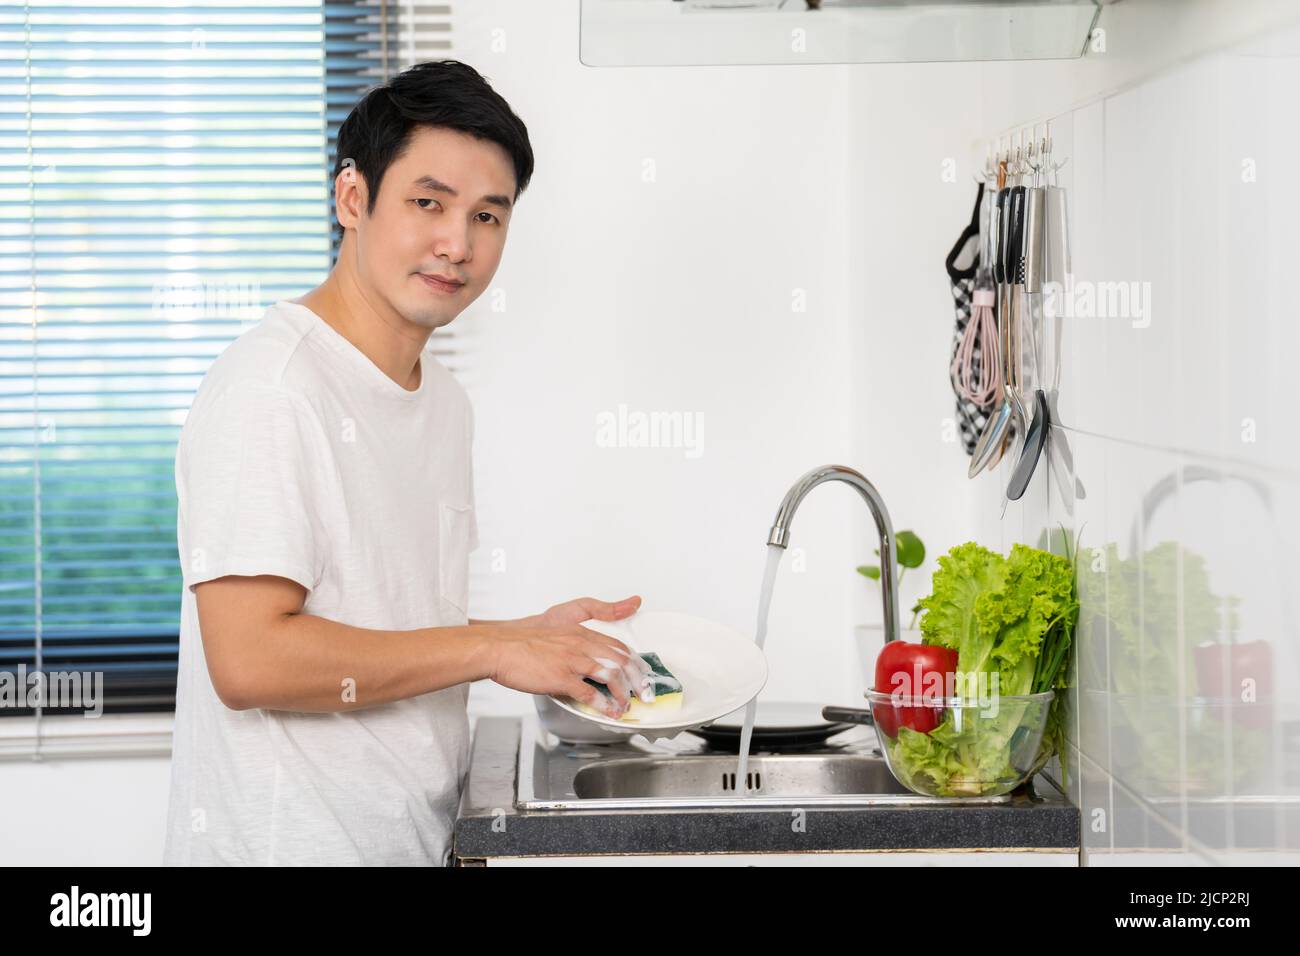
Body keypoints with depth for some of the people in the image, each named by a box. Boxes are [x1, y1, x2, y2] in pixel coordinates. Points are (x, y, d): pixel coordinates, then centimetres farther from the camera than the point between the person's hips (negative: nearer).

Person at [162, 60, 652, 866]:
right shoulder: (268, 389, -17)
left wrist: (532, 636, 2)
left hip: (422, 838, 8)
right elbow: (251, 658, -24)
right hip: (286, 843, -8)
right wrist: (493, 651, -18)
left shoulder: (445, 400, 11)